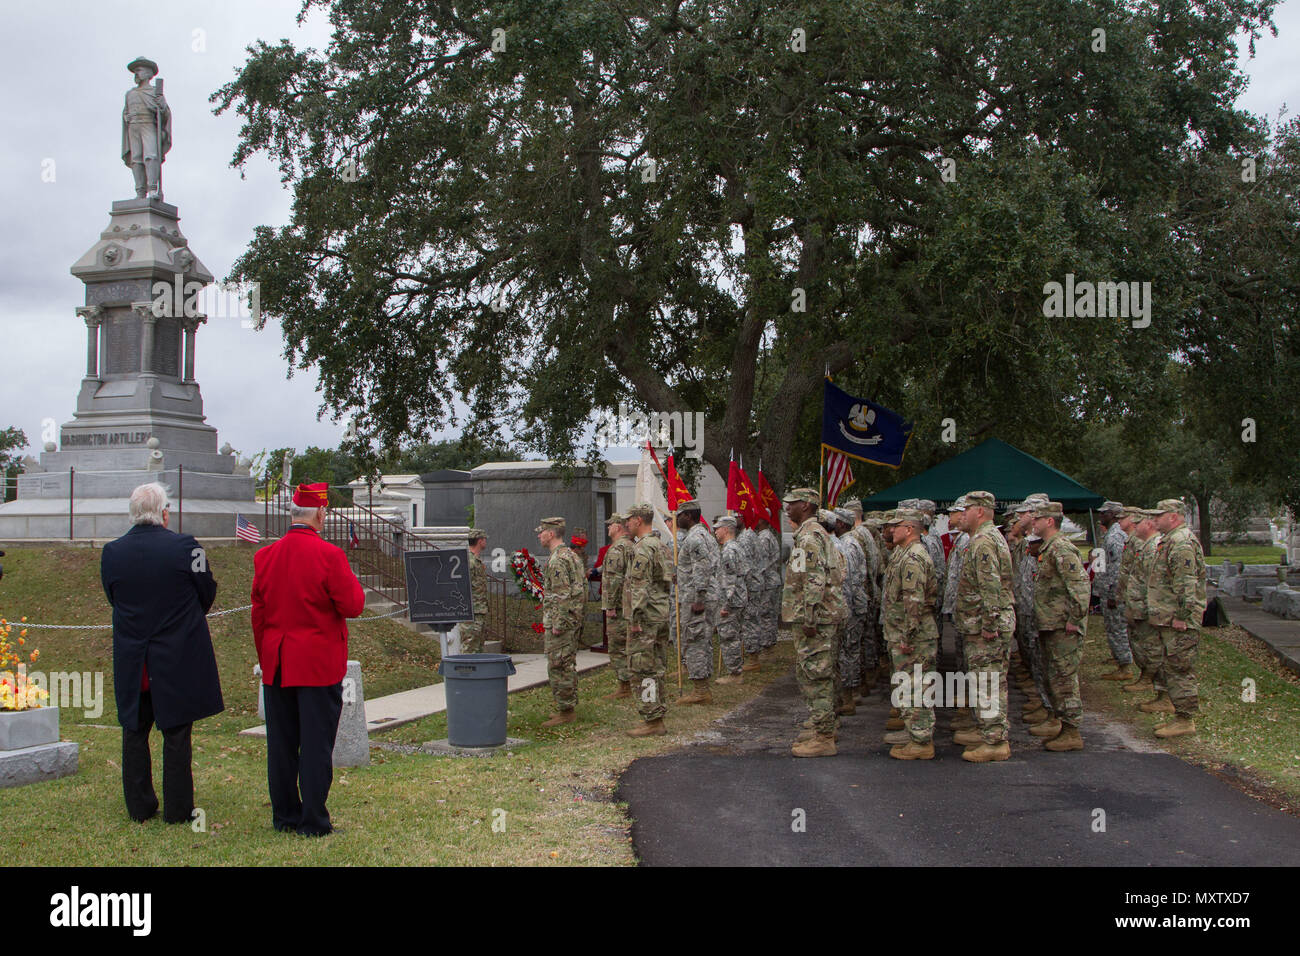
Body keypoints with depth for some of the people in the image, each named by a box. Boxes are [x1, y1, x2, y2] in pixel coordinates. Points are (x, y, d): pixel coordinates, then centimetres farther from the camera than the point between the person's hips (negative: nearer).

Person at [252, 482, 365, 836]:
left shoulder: (264, 556, 4)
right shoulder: (329, 555, -14)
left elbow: (258, 614, 10)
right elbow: (353, 607, -12)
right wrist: (352, 580, 8)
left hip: (276, 666, 5)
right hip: (319, 665, -5)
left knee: (281, 743, 12)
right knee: (316, 743, 1)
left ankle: (284, 816, 21)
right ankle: (314, 822, 6)